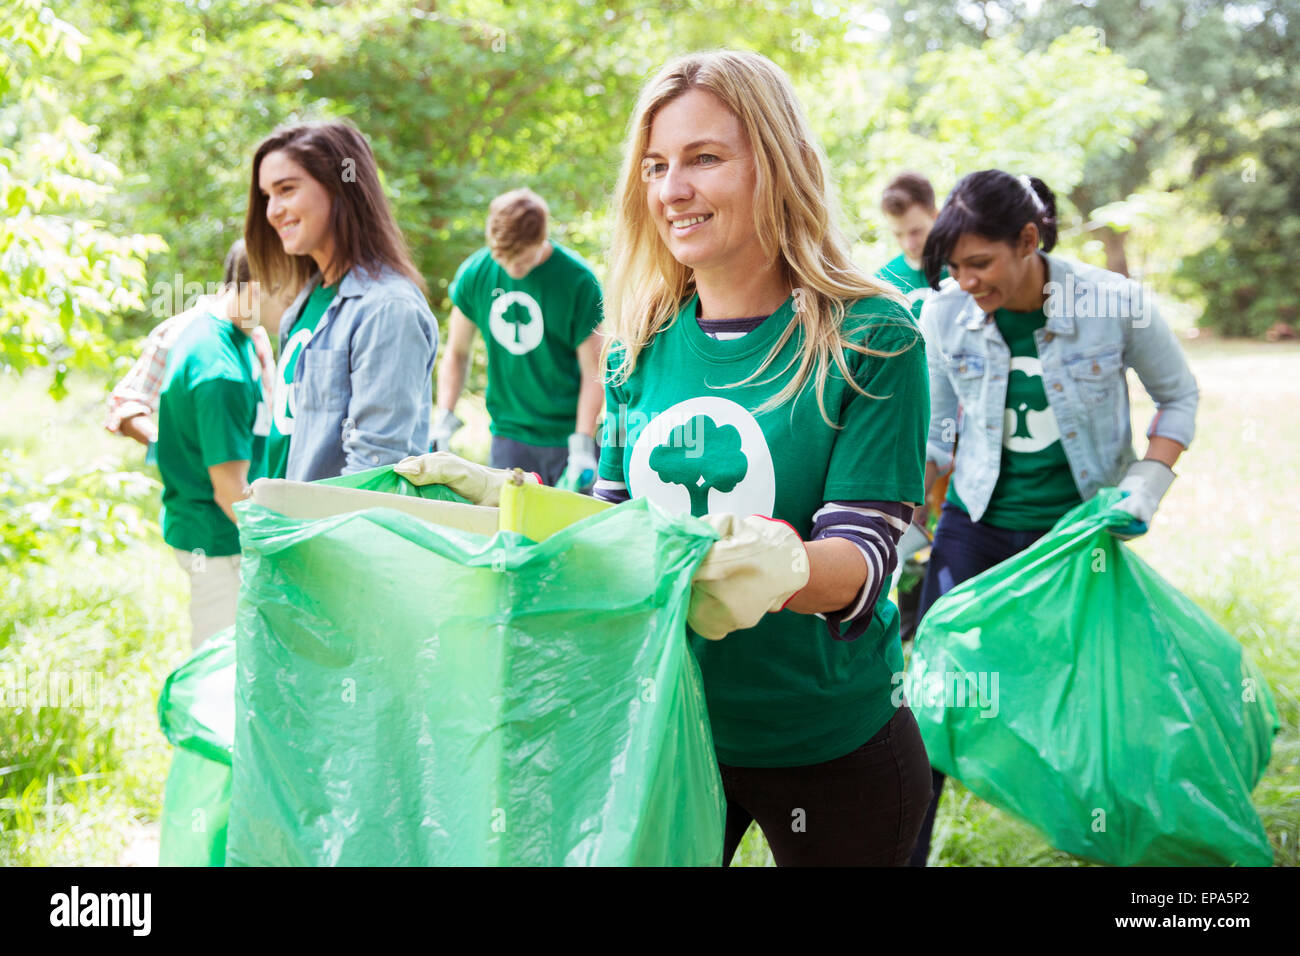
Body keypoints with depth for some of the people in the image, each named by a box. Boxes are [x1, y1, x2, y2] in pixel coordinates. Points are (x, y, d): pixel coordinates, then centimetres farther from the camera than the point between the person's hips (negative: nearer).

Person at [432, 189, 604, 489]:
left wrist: (583, 446, -14)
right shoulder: (474, 273, -1)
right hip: (509, 434, 3)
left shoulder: (578, 280, -10)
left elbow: (593, 371, -6)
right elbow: (457, 353, 11)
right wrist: (443, 419, 0)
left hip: (567, 435, -2)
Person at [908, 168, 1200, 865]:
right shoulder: (944, 318, -10)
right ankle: (904, 849, 6)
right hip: (975, 523, 1)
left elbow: (1178, 395, 1)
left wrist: (1147, 484, -11)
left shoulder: (1117, 305, -16)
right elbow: (933, 438, 4)